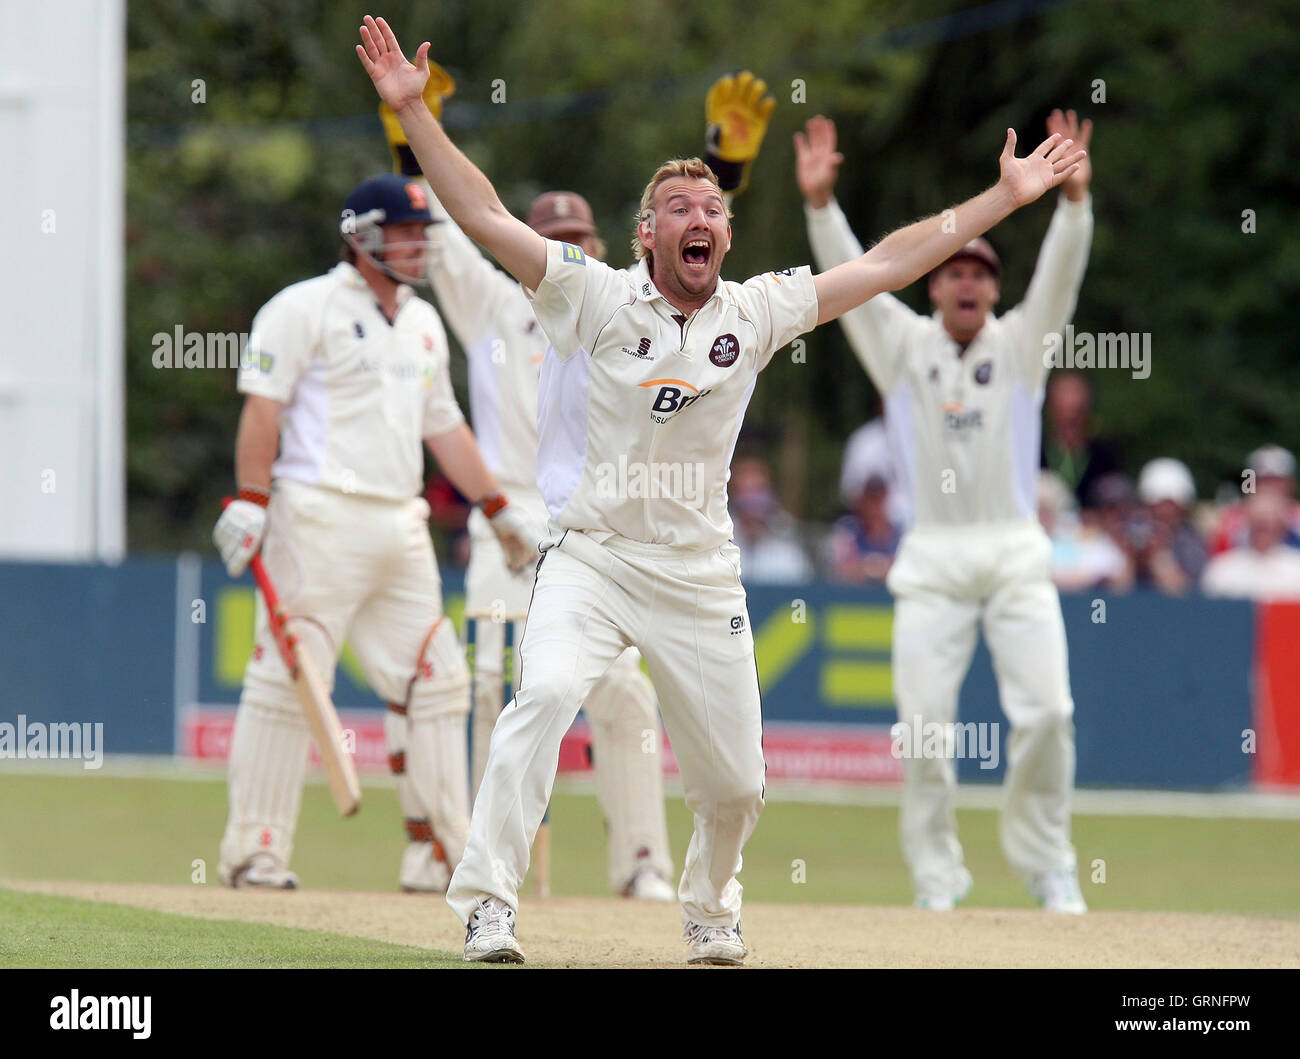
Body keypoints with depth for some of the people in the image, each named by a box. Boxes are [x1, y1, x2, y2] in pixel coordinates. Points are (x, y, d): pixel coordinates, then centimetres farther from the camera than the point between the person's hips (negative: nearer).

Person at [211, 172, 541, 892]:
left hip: (400, 528, 8)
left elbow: (443, 424, 26)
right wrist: (251, 502, -19)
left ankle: (437, 851, 8)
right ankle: (255, 850, -4)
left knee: (434, 681, 4)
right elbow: (263, 407, -10)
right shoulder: (305, 309, -4)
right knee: (289, 676, -8)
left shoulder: (423, 323, 20)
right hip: (320, 518, -8)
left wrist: (498, 509, 23)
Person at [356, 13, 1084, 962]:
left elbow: (887, 265, 5)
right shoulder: (600, 297, -5)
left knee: (734, 779, 5)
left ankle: (711, 915, 35)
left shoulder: (755, 313, 3)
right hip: (591, 556, -3)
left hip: (700, 572, 3)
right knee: (546, 695, -28)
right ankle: (489, 910, -27)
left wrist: (1006, 197, 4)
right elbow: (484, 215, -10)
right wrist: (414, 111, -19)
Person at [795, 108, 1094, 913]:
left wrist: (1074, 199, -24)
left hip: (1017, 552, 0)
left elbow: (1061, 274, -6)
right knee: (924, 720, -6)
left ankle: (1045, 860, 7)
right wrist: (821, 202, -18)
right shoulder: (904, 345, 10)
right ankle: (936, 876, 4)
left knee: (1046, 710, -10)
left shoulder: (1020, 343, 9)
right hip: (932, 558, 0)